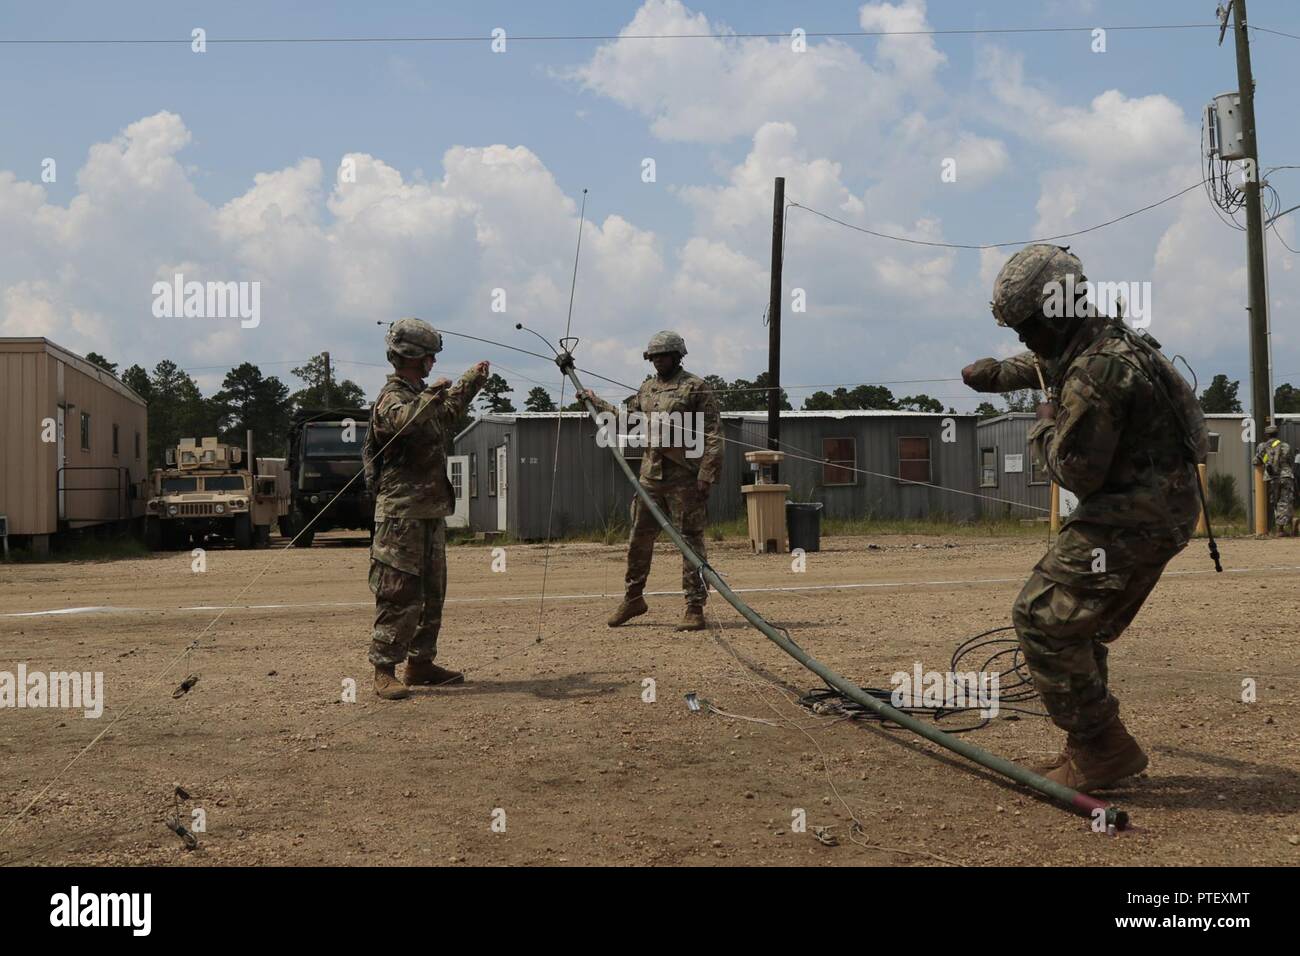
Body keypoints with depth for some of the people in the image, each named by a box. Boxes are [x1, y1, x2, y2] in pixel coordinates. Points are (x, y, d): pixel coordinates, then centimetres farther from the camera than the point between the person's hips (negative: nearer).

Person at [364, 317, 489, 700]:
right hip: (402, 514, -9)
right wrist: (431, 396, -47)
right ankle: (384, 671, -5)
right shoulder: (392, 398, -11)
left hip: (431, 512, 9)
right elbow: (404, 420, -35)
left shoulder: (421, 396, 18)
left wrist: (471, 382, 45)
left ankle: (421, 662, 22)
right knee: (399, 595, -9)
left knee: (432, 594, 13)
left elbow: (447, 414, 40)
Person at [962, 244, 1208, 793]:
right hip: (1162, 507, 11)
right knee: (1076, 626, 16)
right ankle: (1093, 750, 23)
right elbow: (1046, 365, 35)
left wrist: (1045, 425, -3)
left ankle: (1101, 751, -6)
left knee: (1042, 618, -12)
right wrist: (997, 374, 41)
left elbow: (1076, 472, -19)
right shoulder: (1103, 340, 10)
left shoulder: (1095, 372, -23)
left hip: (1135, 516, -11)